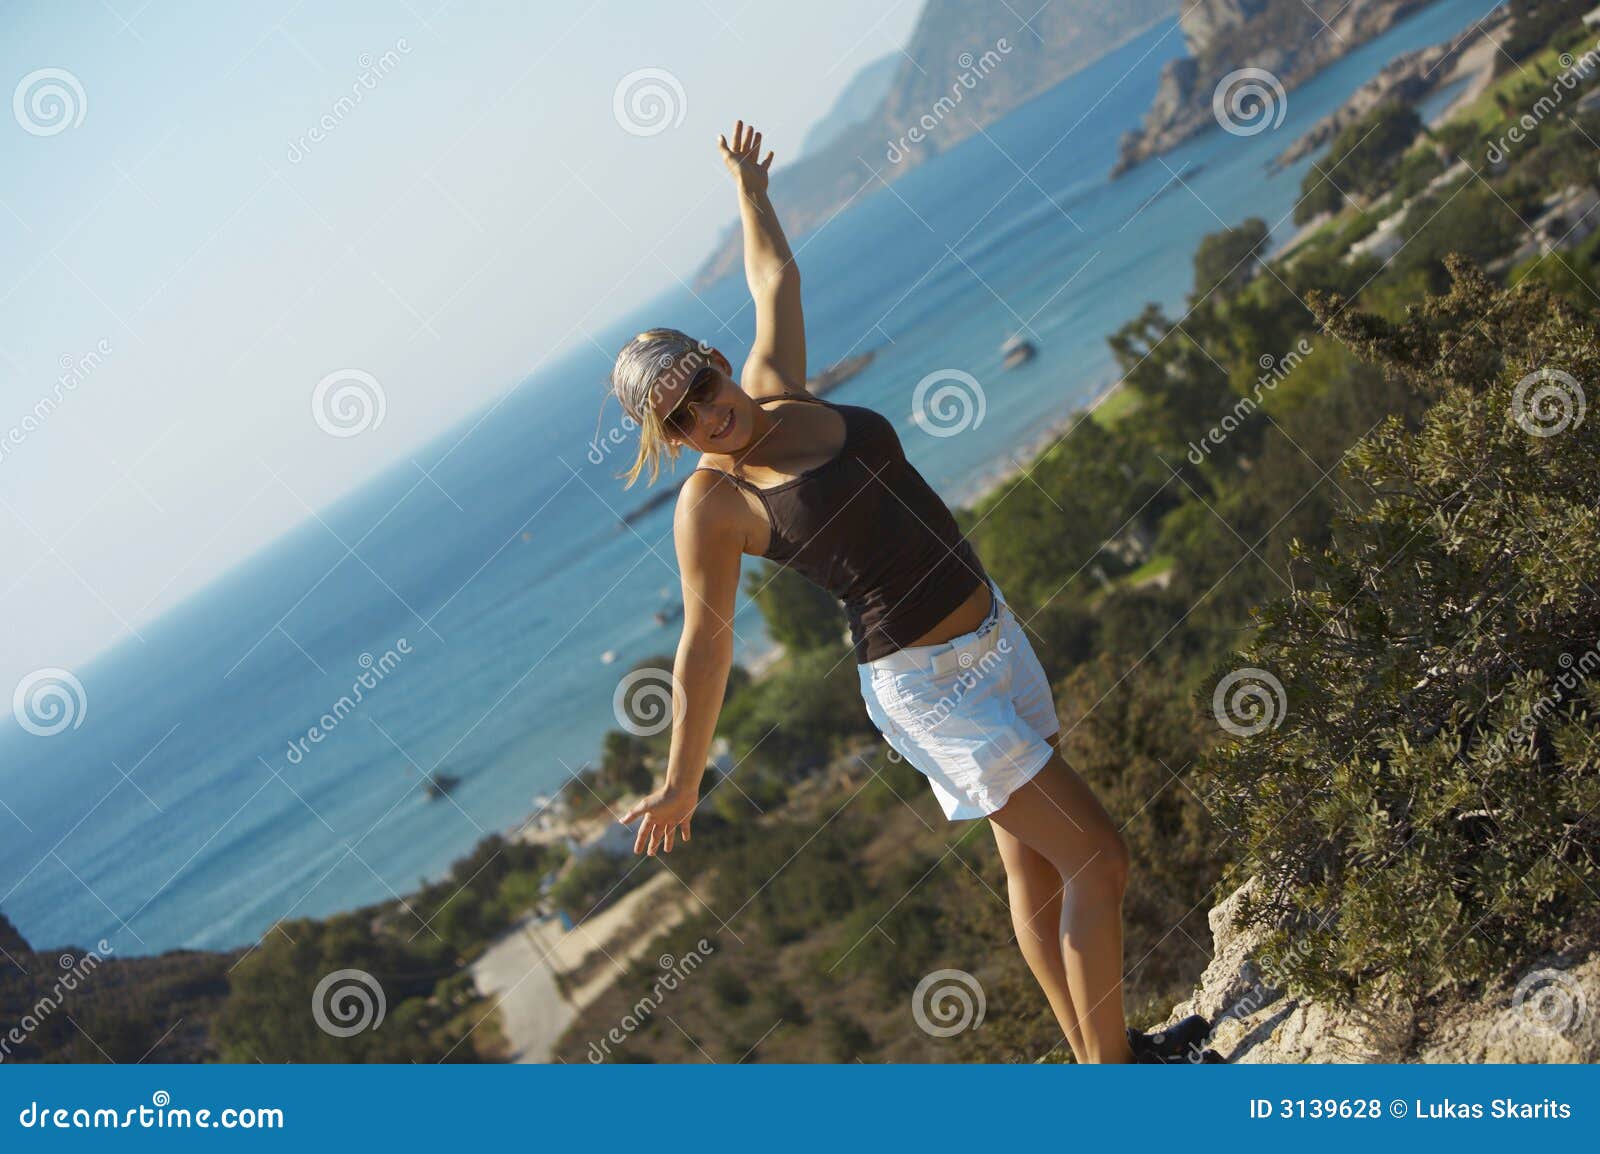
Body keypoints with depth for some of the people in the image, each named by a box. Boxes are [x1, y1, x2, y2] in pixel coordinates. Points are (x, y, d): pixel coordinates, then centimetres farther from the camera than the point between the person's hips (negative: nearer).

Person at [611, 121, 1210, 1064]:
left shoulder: (776, 390, 1)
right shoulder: (712, 506, -16)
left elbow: (775, 280, 20)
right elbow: (705, 650, -9)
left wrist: (750, 188, 33)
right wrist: (683, 785, -2)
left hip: (991, 632, 7)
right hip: (929, 686, -7)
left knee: (1037, 862, 17)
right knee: (1097, 860, -8)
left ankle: (1101, 1051, 30)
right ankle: (1110, 1077, 0)